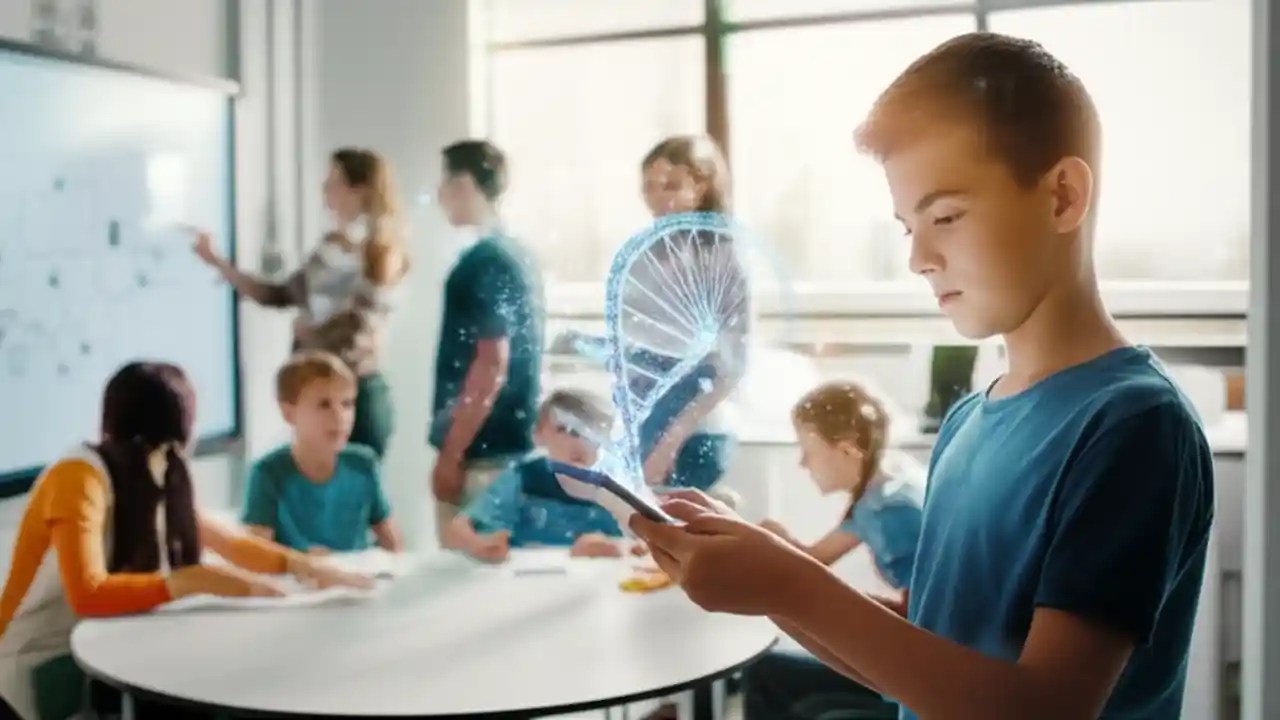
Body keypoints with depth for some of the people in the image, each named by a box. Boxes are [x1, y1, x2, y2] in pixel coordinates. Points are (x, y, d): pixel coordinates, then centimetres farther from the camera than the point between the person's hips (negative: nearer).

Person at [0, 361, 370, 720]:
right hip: (40, 666, -7)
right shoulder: (79, 475, -19)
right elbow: (87, 595, -31)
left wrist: (305, 566, -2)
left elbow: (231, 543, 13)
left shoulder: (157, 482, 6)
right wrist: (197, 580, -33)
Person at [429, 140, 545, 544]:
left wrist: (450, 454, -17)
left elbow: (491, 366, -21)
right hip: (514, 443, 9)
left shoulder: (485, 263, -16)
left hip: (483, 452, -9)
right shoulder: (517, 255, 12)